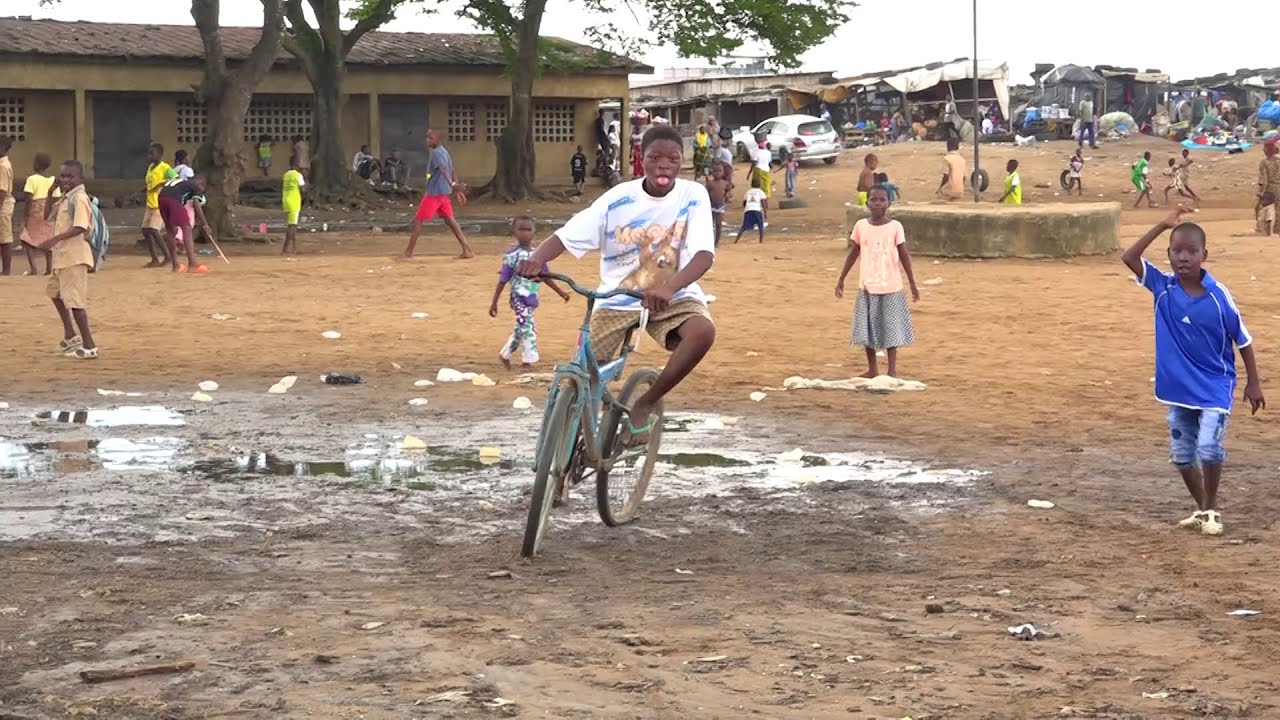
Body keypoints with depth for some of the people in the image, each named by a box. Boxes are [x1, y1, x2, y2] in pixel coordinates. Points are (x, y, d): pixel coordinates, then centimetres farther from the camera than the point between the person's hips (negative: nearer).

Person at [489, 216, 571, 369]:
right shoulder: (512, 256, -10)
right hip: (519, 297, -6)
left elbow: (545, 276, 17)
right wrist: (494, 303, -5)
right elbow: (502, 281, -6)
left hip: (532, 298, 6)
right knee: (527, 327, -12)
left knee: (520, 329, 15)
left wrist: (560, 292, 17)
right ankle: (528, 359, -8)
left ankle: (505, 354, 32)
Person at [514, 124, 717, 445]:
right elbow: (566, 236, -14)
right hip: (618, 299, 1)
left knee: (703, 332, -33)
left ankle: (642, 406, -14)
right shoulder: (618, 199, -10)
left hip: (673, 297, -1)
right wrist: (536, 259, -38)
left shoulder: (693, 196, -11)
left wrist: (669, 288, -43)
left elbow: (704, 255, -23)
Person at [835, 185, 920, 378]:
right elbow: (853, 254, 10)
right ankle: (872, 369, 20)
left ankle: (892, 370, 10)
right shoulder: (861, 226, 1)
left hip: (890, 288, -3)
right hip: (867, 287, 3)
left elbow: (904, 256, -1)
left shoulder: (895, 227, -6)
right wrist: (841, 279, 11)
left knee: (890, 328, 2)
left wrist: (913, 284, -1)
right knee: (867, 329, 8)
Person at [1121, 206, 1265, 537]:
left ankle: (1211, 508, 4)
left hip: (1214, 388, -4)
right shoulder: (1163, 287, -6)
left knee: (1209, 447, -17)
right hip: (1178, 389, 4)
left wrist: (1253, 383, 0)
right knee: (1181, 454, 11)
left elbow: (1242, 339, -4)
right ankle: (1202, 508, 30)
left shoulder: (1218, 295, -14)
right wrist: (1162, 226, -17)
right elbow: (1129, 258, -14)